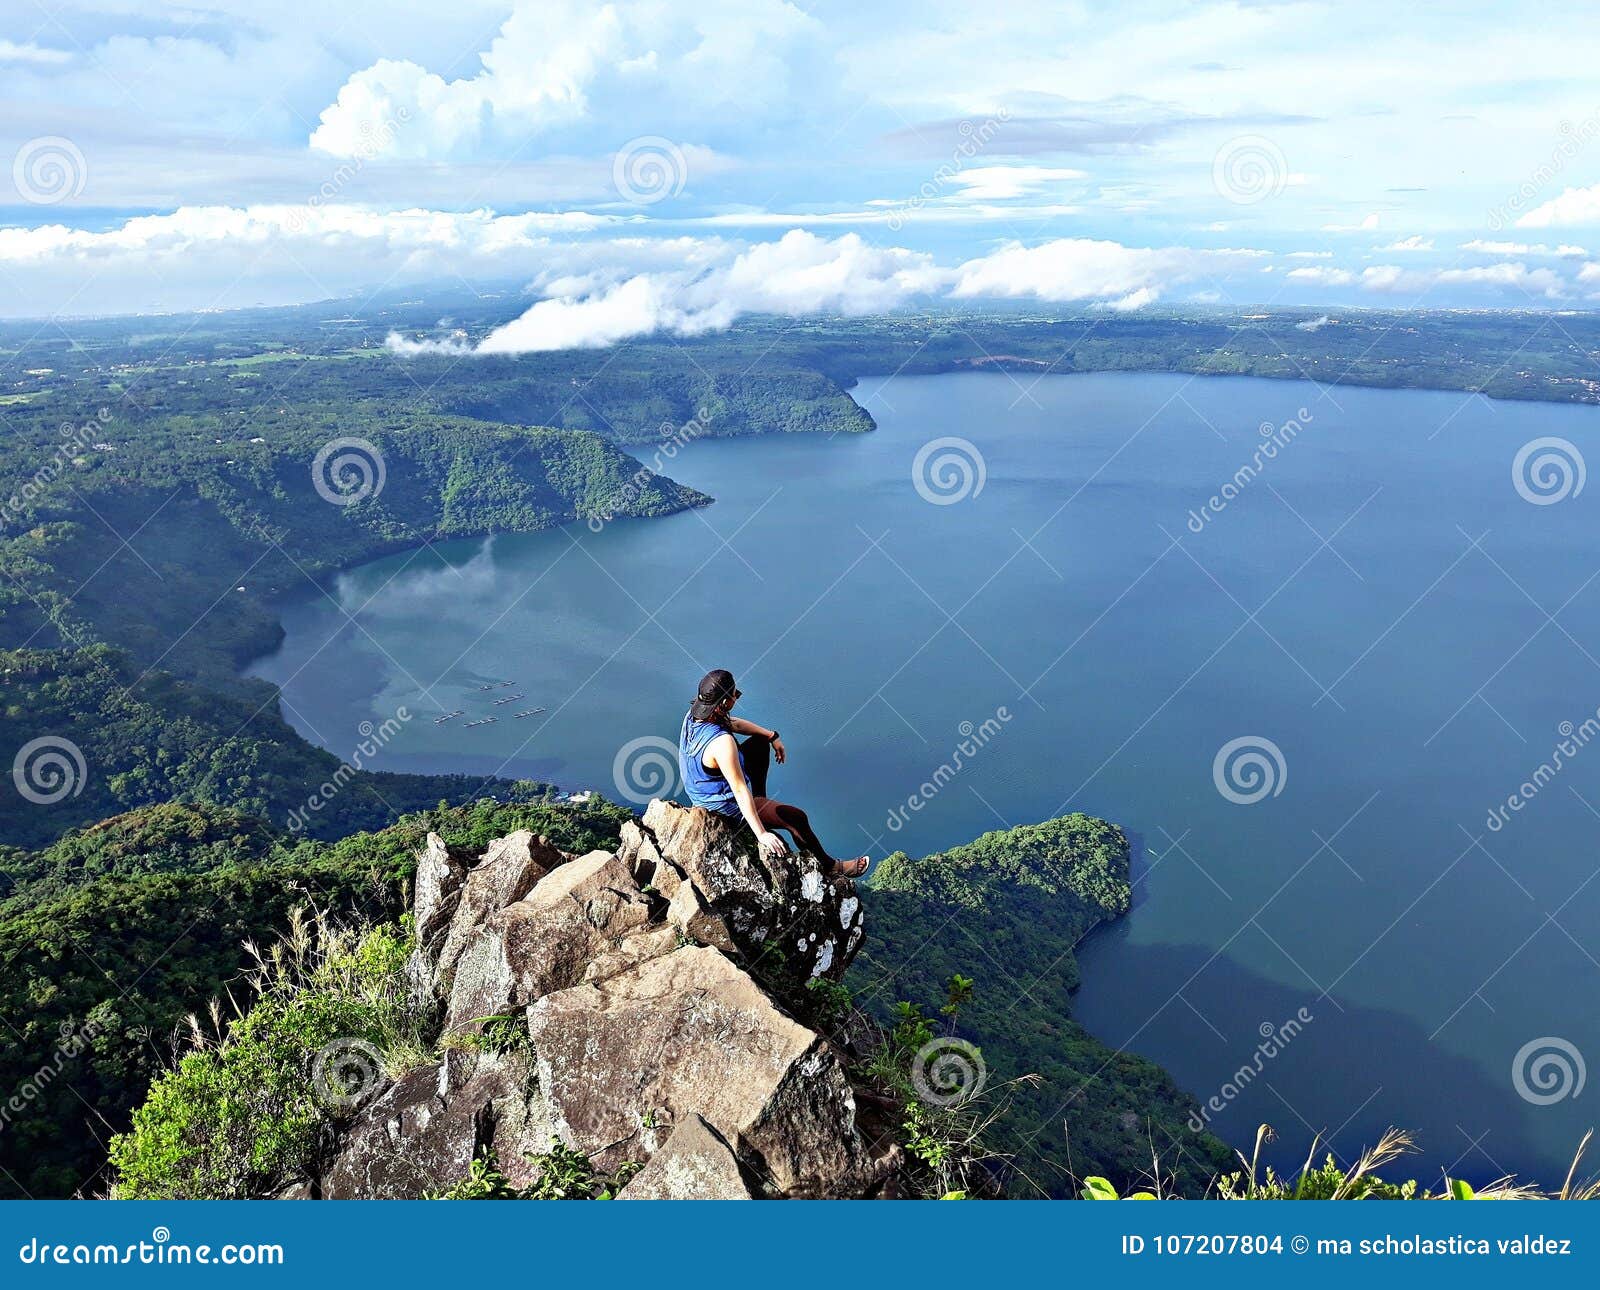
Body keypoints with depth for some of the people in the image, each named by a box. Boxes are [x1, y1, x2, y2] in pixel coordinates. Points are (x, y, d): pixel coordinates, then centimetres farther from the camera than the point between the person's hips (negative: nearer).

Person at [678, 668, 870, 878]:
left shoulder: (693, 715, -12)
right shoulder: (722, 743, -38)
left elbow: (734, 723, 7)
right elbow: (740, 790, -34)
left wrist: (772, 736, 8)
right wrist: (761, 834, -29)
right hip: (726, 804, -9)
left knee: (760, 742, 20)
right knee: (797, 818, -1)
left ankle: (761, 801, 34)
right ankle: (828, 867, 21)